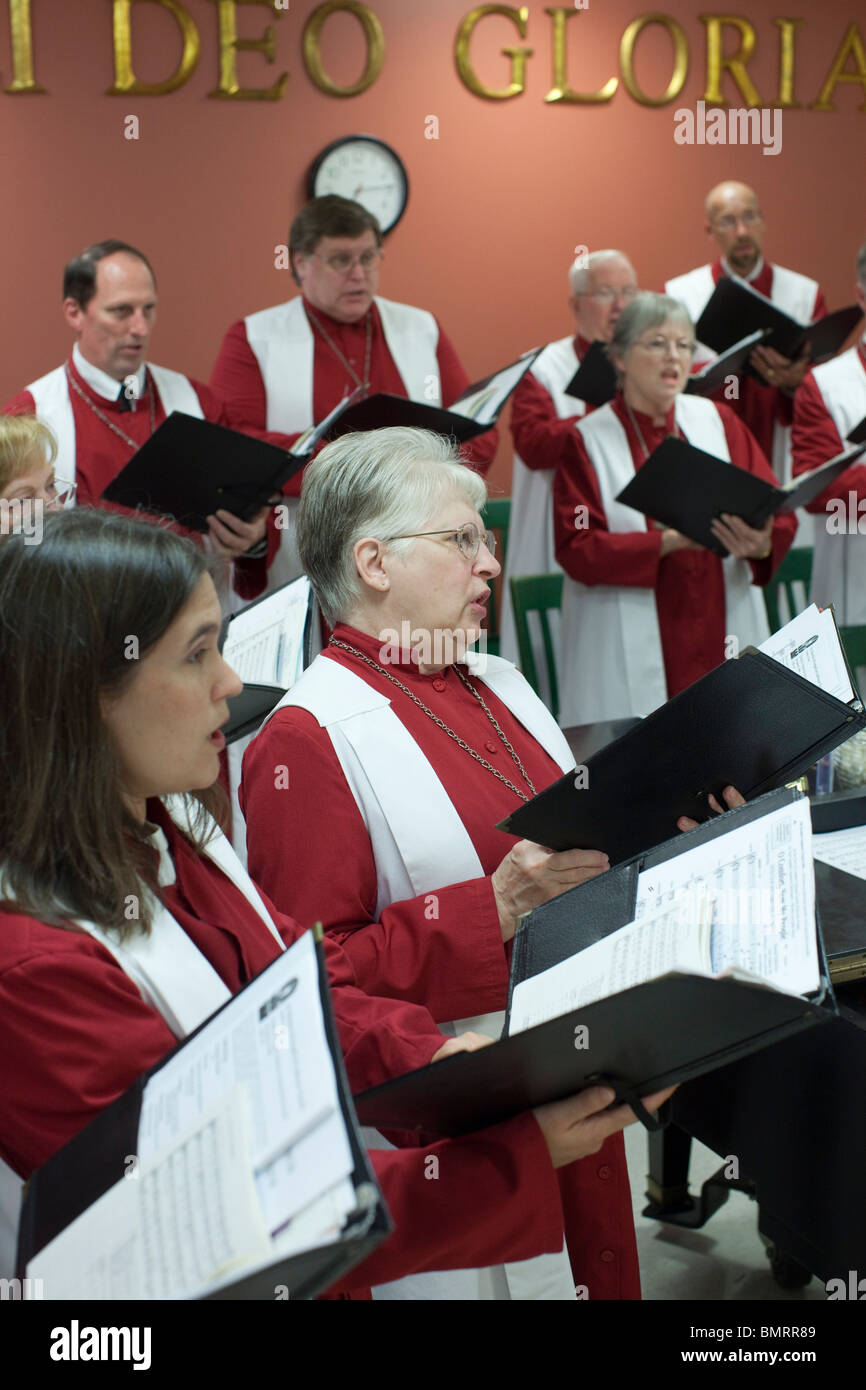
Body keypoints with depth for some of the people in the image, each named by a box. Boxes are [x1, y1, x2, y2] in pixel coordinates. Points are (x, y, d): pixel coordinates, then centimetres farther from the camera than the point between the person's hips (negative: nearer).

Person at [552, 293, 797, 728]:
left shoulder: (718, 421, 9)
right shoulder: (588, 440, 0)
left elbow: (779, 516, 4)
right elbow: (577, 548, -10)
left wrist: (761, 545, -19)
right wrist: (669, 541, -21)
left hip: (725, 638, 3)